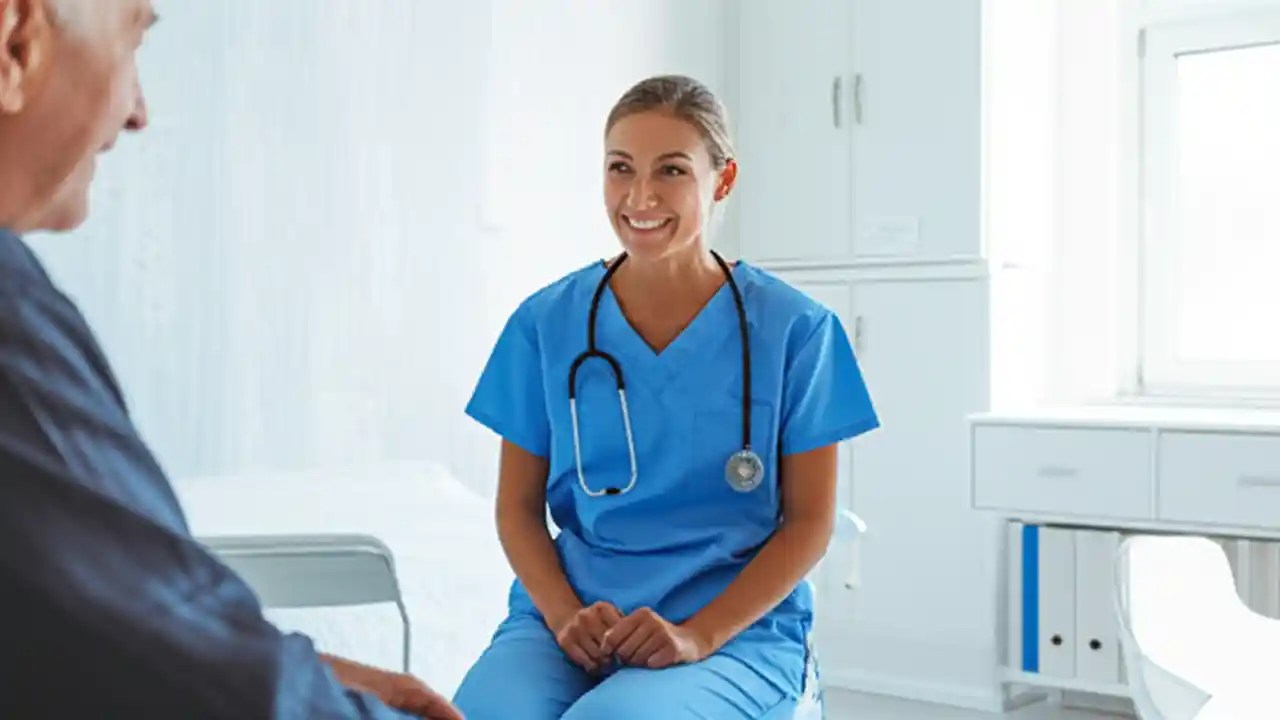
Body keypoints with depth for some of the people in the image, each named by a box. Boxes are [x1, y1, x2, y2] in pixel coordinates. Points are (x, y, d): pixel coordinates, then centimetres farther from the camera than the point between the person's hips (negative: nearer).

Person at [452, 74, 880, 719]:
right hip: (567, 620, 2)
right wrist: (566, 615, -10)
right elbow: (518, 505, 8)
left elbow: (810, 521, 1)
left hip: (736, 629, -2)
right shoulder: (546, 322, 5)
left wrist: (697, 635, -12)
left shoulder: (791, 328, -1)